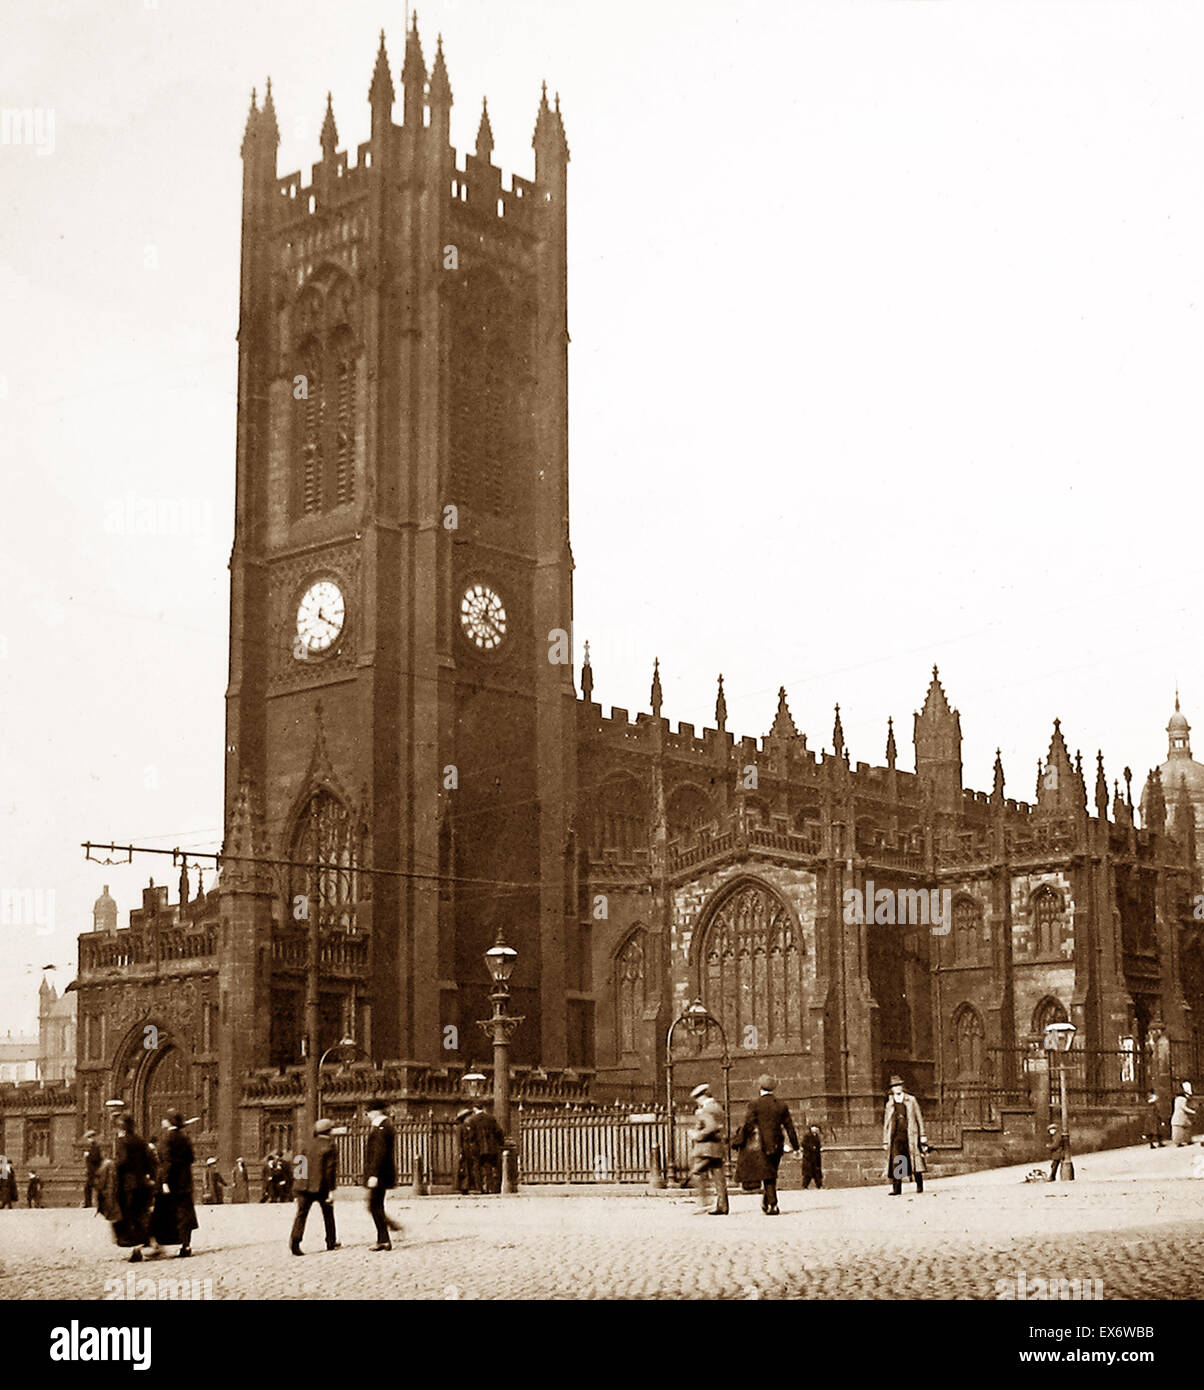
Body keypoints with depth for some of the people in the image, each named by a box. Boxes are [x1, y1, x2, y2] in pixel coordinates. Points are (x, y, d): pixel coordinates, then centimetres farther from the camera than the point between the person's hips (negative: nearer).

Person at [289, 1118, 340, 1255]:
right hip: (322, 1187, -3)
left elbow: (300, 1166, 14)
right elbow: (331, 1169, -11)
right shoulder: (330, 1147, -5)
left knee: (301, 1214, -2)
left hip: (305, 1186, 3)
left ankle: (294, 1241, -21)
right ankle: (331, 1243, 23)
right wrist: (332, 1190, -11)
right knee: (328, 1214, 15)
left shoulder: (308, 1145, 10)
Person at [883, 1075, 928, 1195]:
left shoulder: (911, 1100, 11)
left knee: (915, 1158, -5)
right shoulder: (890, 1104, 16)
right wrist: (885, 1141, 12)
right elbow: (886, 1123, 18)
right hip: (896, 1135, 1)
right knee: (896, 1161, -9)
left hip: (910, 1134, -1)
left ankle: (919, 1185, 6)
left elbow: (919, 1118, 10)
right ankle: (896, 1188, -9)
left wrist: (922, 1135, 3)